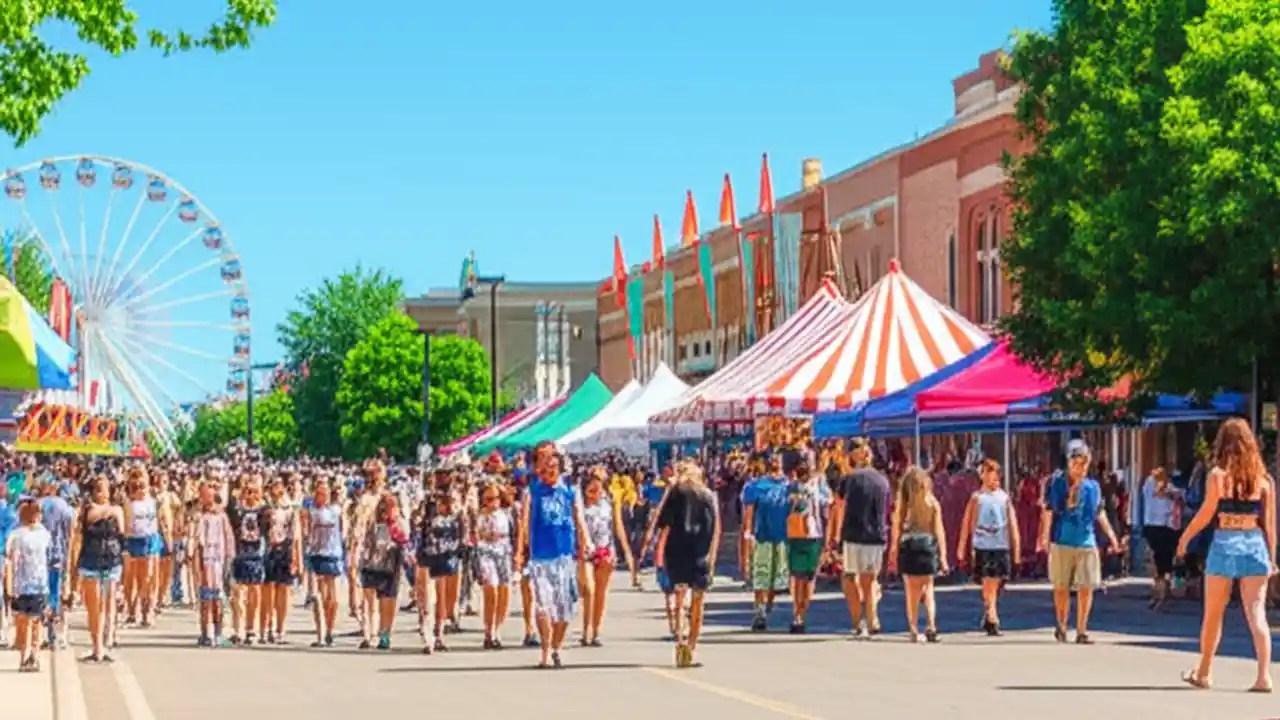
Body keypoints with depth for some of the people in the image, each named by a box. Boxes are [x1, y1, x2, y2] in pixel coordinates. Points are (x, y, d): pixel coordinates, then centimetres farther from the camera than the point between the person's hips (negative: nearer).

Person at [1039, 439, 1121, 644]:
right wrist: (1044, 535, -13)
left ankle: (1081, 631, 5)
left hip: (1087, 543, 2)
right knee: (1061, 587, 7)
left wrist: (1110, 534, 10)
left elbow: (1099, 514, 16)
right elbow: (1048, 511, -3)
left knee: (1086, 588, -3)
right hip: (1062, 542, -2)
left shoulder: (1093, 486, 8)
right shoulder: (1056, 483, -1)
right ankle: (1061, 626, 26)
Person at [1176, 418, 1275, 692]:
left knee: (1213, 614, 11)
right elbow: (1270, 522, 5)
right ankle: (1263, 675, -12)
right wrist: (1272, 556, 11)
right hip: (1255, 546, 2)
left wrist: (1185, 537, 4)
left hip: (1224, 544, -2)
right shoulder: (1262, 477, 4)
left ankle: (1204, 673, 23)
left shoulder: (1219, 475, -5)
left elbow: (1206, 513, -9)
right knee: (1257, 614, -1)